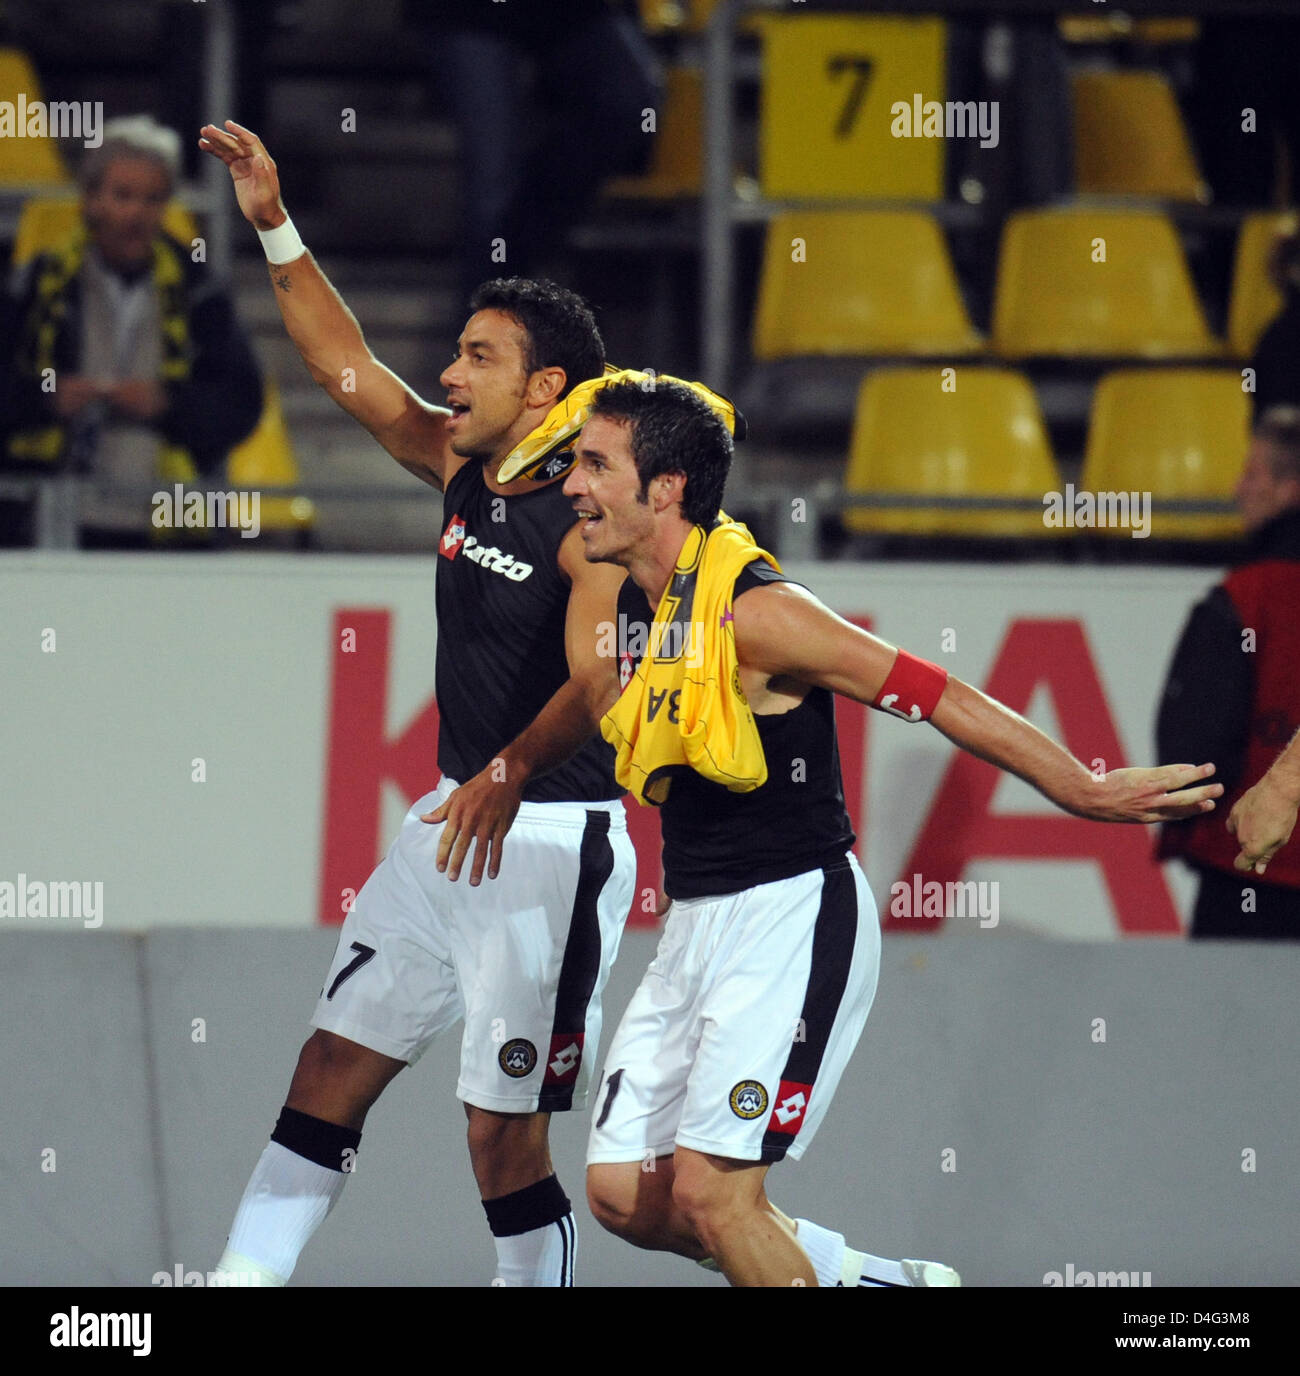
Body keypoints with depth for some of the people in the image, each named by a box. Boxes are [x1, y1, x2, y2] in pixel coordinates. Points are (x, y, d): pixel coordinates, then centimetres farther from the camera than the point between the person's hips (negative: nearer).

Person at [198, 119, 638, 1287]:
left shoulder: (591, 526, -17)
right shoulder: (461, 467, 7)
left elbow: (594, 694, -28)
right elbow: (346, 366, 15)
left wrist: (506, 779, -45)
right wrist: (275, 225, 8)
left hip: (552, 842, -9)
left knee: (504, 1132, -5)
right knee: (332, 1070, 8)